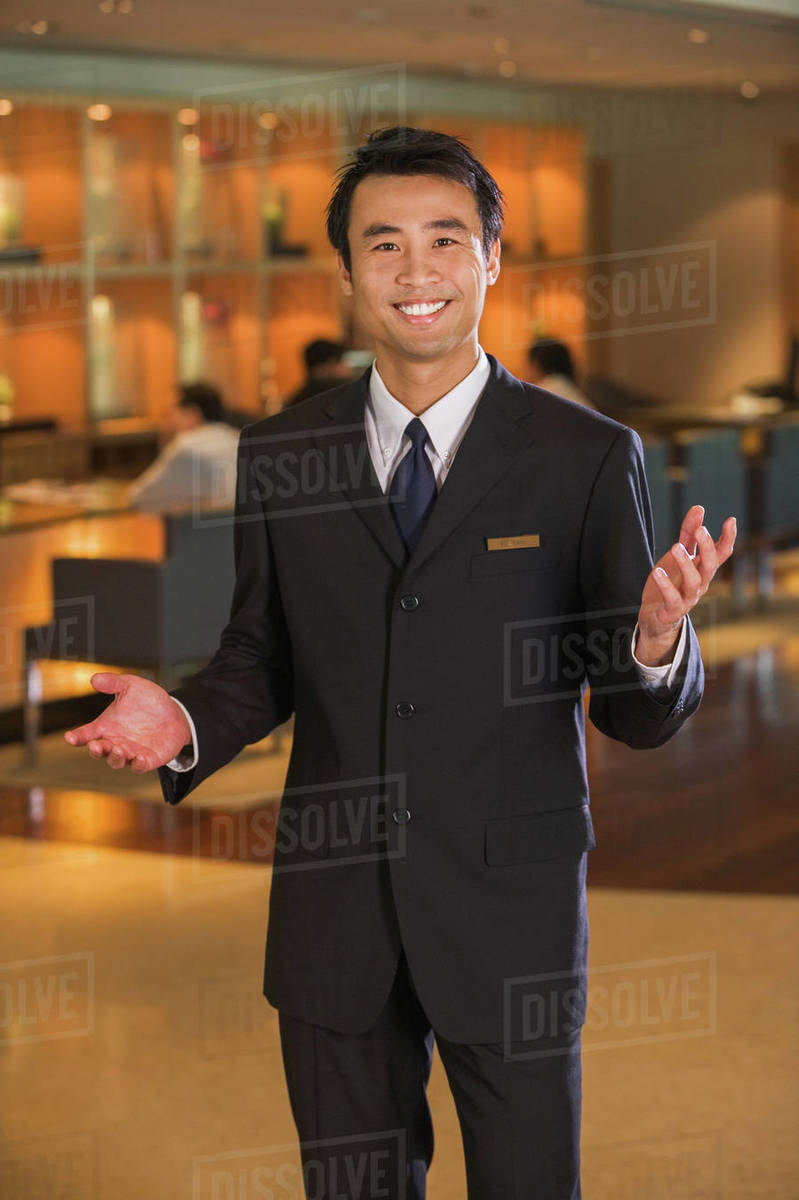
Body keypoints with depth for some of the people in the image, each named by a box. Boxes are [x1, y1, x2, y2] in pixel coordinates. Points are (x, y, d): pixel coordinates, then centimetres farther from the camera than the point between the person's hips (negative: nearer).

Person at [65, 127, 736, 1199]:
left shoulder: (587, 457, -5)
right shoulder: (279, 456, 4)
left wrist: (657, 641, -28)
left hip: (510, 911, -2)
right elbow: (262, 658, 12)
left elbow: (638, 717, -5)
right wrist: (186, 725, -9)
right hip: (333, 907, 3)